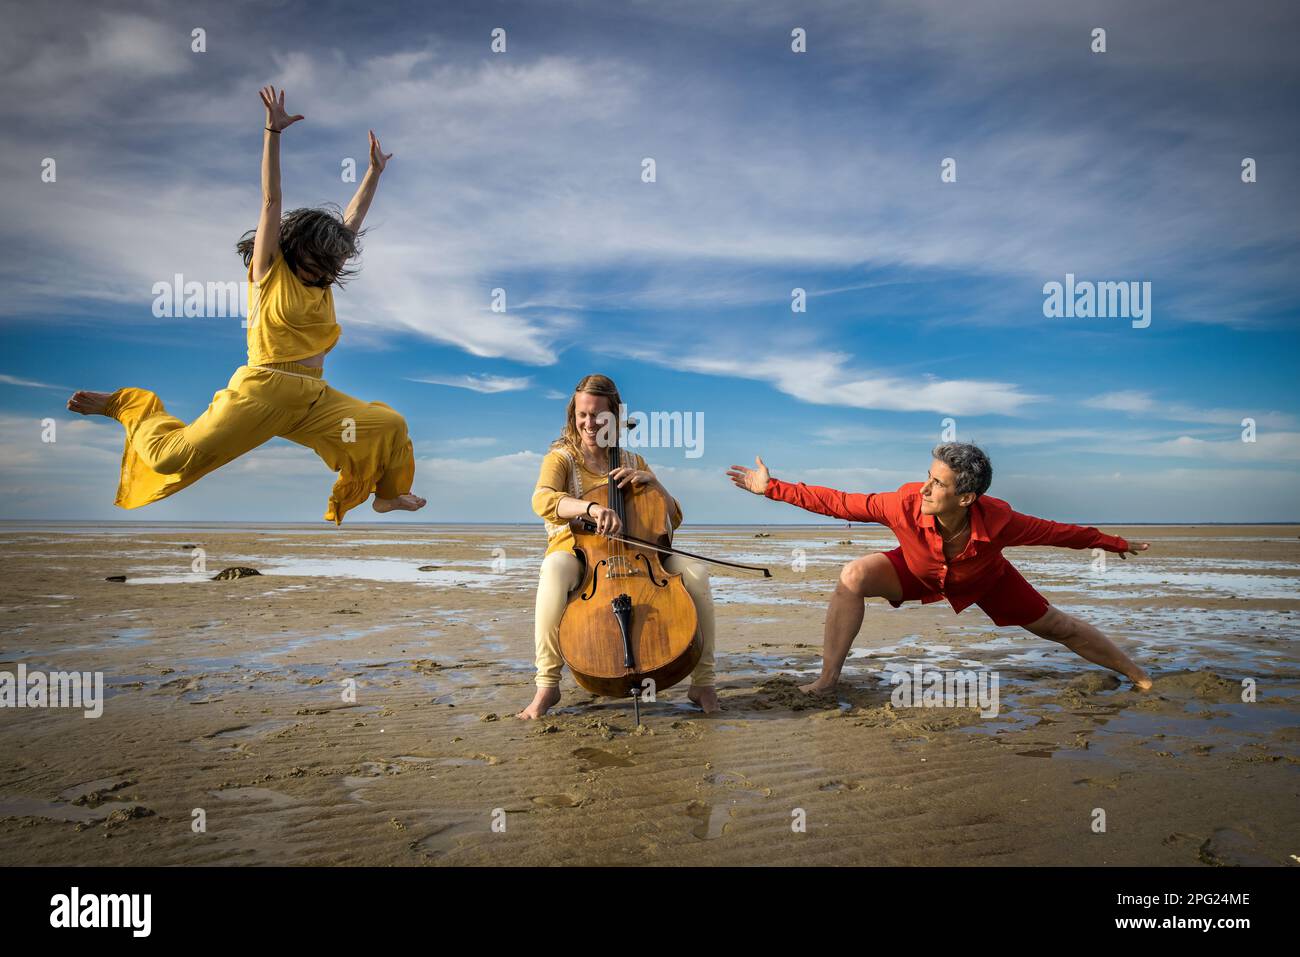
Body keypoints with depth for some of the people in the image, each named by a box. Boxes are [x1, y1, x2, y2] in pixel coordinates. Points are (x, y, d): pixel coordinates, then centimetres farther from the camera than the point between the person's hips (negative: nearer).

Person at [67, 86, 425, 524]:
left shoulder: (324, 281, 14)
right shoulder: (269, 269, 0)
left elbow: (352, 220, 19)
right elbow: (271, 201, -8)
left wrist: (375, 171, 20)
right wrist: (273, 131, -15)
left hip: (314, 398, 6)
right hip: (261, 390, -6)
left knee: (391, 426, -4)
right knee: (173, 457, -11)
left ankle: (389, 493, 22)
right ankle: (125, 405, 19)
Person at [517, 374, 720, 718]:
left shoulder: (632, 462, 16)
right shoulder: (561, 458, 4)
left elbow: (673, 519, 12)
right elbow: (542, 500, -21)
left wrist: (650, 480, -6)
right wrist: (591, 507, -39)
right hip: (576, 550, -3)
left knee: (695, 572, -24)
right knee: (555, 570, -41)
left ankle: (703, 682, -14)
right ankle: (547, 684, -30)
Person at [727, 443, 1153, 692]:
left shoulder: (998, 520, -39)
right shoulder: (906, 503, -39)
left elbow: (1056, 532, -22)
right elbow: (839, 503, -33)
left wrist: (1116, 544, -9)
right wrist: (772, 488, -35)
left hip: (985, 580, 0)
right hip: (917, 571, 0)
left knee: (1057, 626, 7)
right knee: (853, 577, -26)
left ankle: (1135, 674, 35)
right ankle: (827, 680, -16)